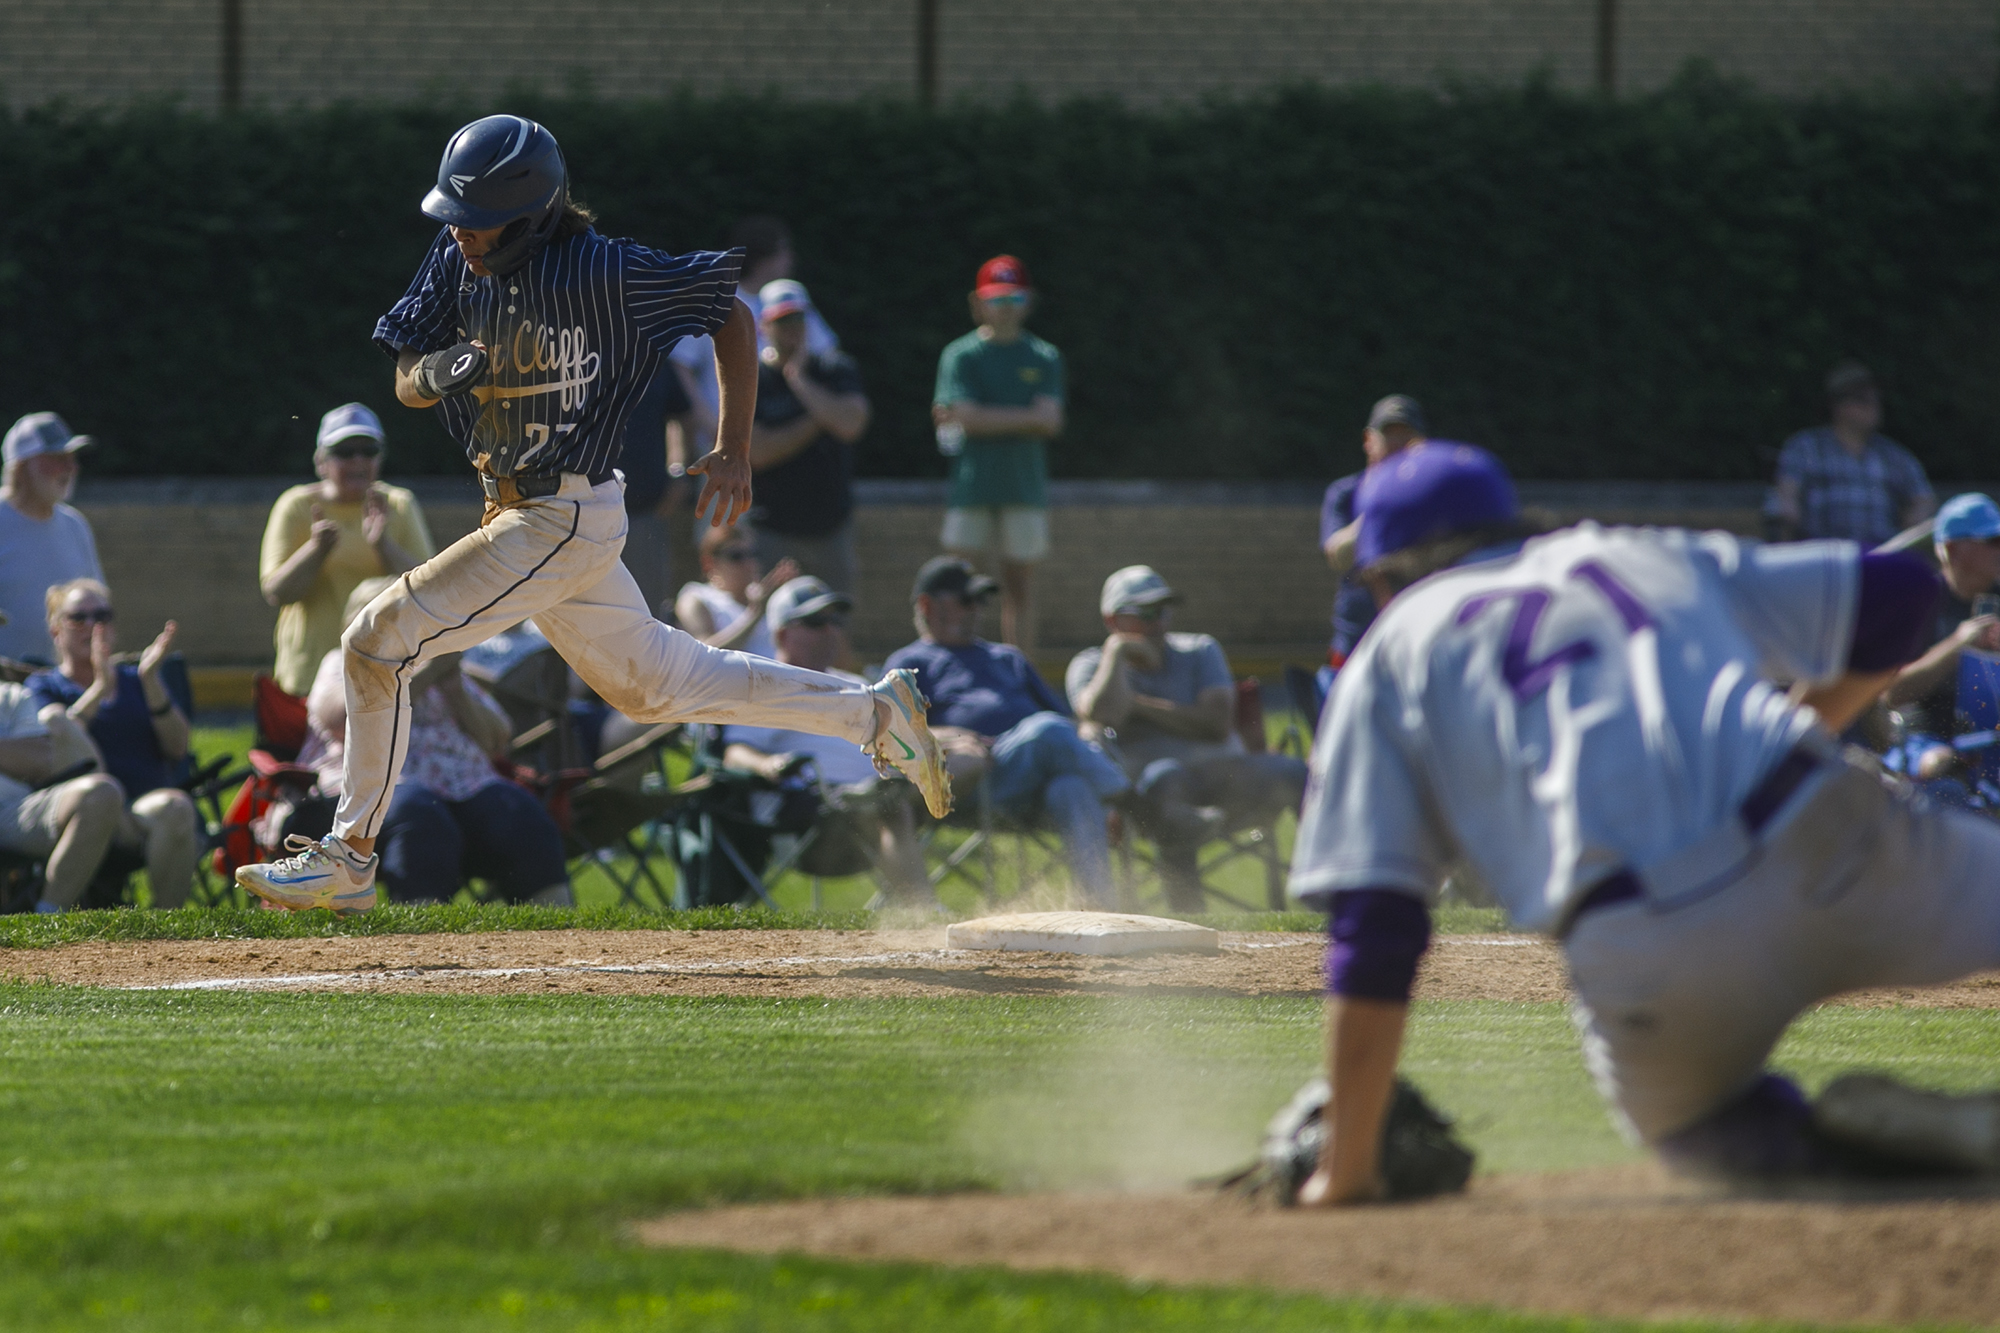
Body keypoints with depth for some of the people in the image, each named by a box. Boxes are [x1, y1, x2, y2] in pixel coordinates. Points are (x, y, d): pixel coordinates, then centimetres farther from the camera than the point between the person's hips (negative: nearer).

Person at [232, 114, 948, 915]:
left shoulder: (603, 272, -19)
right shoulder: (458, 262, 1)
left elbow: (729, 309, -8)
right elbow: (406, 386, 4)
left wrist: (734, 451, -11)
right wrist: (436, 373, -21)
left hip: (566, 519, -9)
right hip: (517, 517, 9)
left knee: (380, 641, -13)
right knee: (658, 686, 20)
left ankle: (350, 856, -4)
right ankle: (875, 714, 30)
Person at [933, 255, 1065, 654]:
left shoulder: (1044, 358, 7)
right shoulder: (961, 356, 1)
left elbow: (1050, 422, -5)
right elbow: (969, 418, -10)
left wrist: (989, 419, -9)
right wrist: (1025, 417, -7)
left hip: (1025, 487, 2)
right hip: (971, 488, -2)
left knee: (1020, 587, 4)